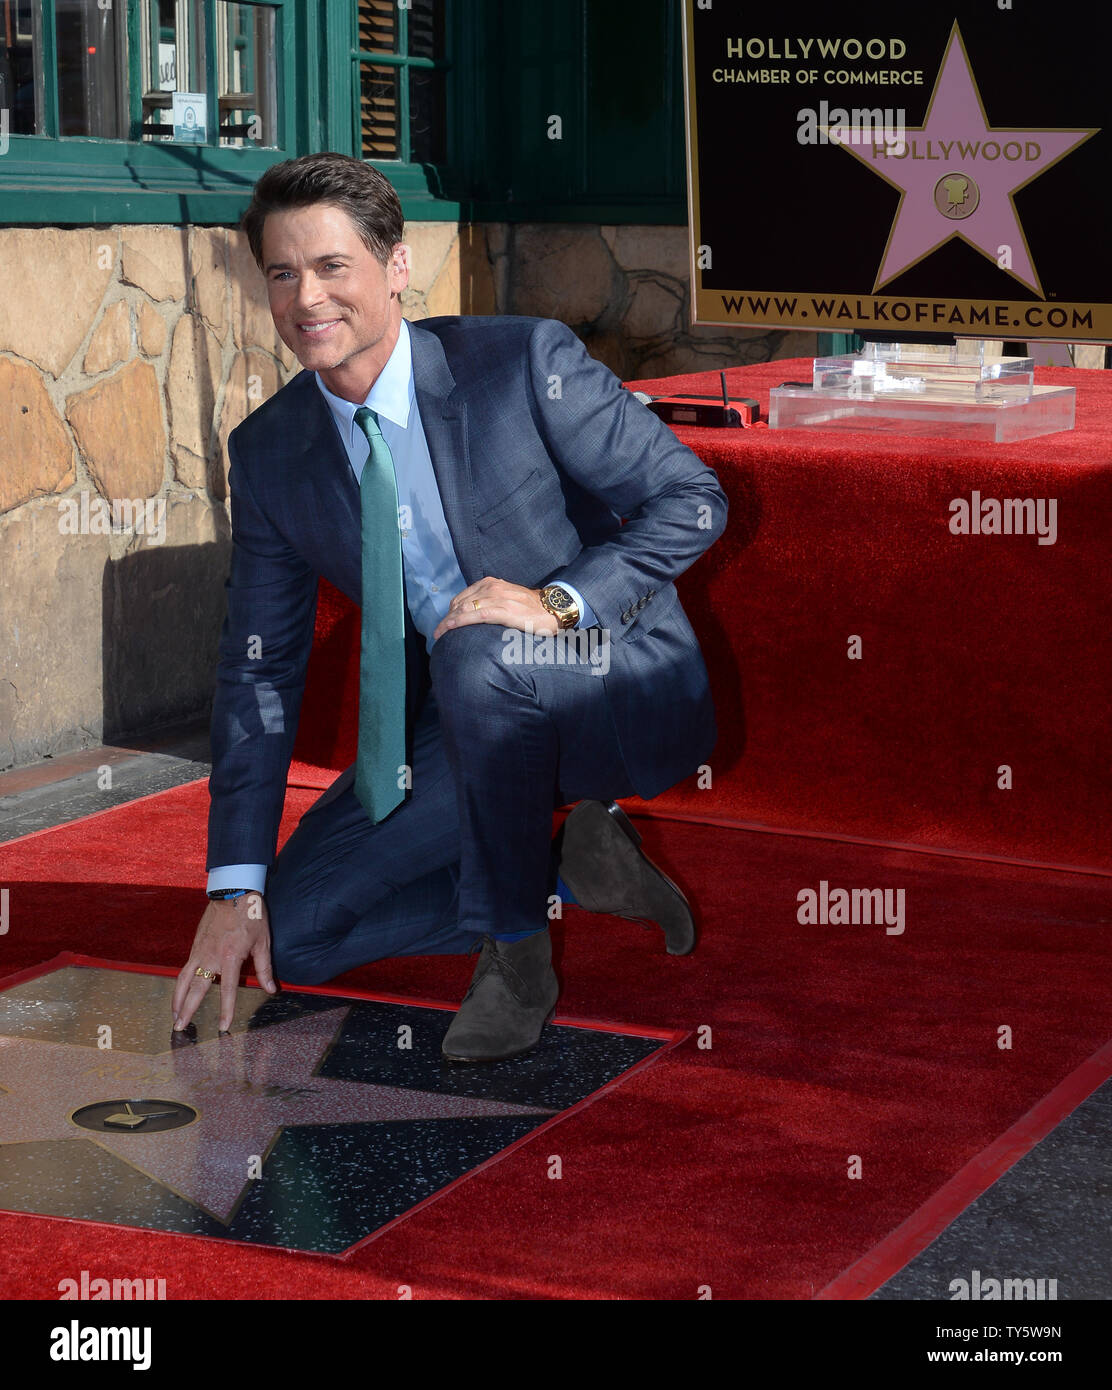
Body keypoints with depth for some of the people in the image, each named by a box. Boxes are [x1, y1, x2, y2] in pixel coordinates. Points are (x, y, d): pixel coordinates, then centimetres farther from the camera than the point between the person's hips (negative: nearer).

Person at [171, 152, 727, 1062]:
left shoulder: (525, 363, -16)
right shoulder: (270, 452, -2)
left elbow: (692, 499, -13)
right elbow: (261, 667, 1)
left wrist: (557, 601, -30)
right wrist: (237, 888, -3)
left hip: (619, 692, -5)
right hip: (468, 726, 6)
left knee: (478, 655, -39)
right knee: (291, 935, -4)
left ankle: (517, 952, -17)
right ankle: (568, 866, 7)